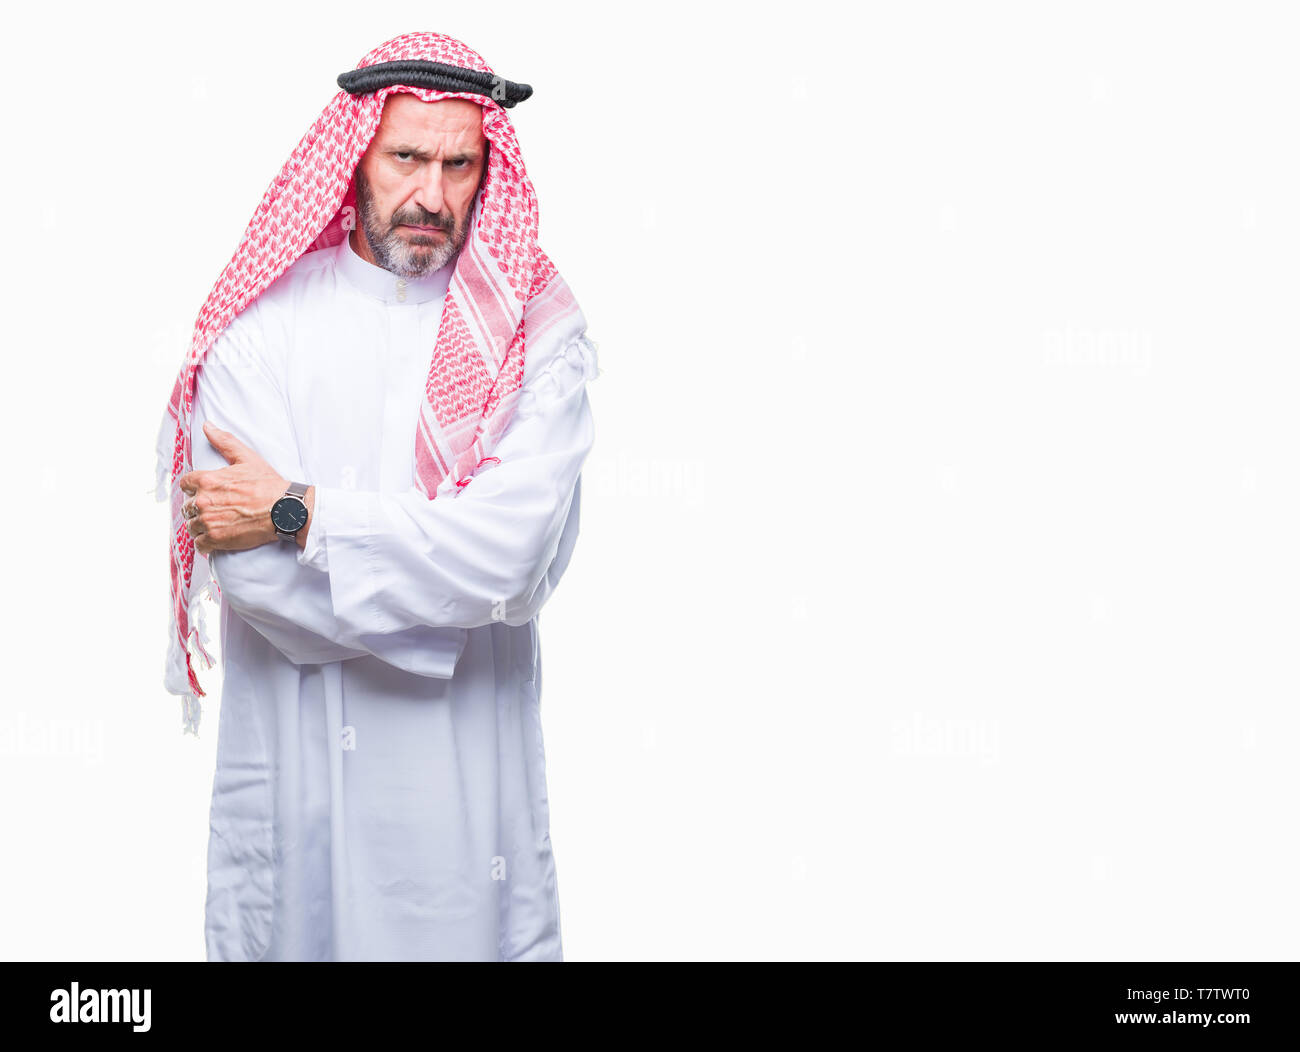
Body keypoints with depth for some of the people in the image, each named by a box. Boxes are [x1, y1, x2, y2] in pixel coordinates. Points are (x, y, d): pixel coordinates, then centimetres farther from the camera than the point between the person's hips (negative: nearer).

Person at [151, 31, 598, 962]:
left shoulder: (538, 332, -3)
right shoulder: (262, 322, -3)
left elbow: (518, 551, -17)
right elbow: (250, 572, -13)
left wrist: (300, 514, -15)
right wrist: (455, 591, -13)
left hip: (469, 778, 0)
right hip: (294, 765, 0)